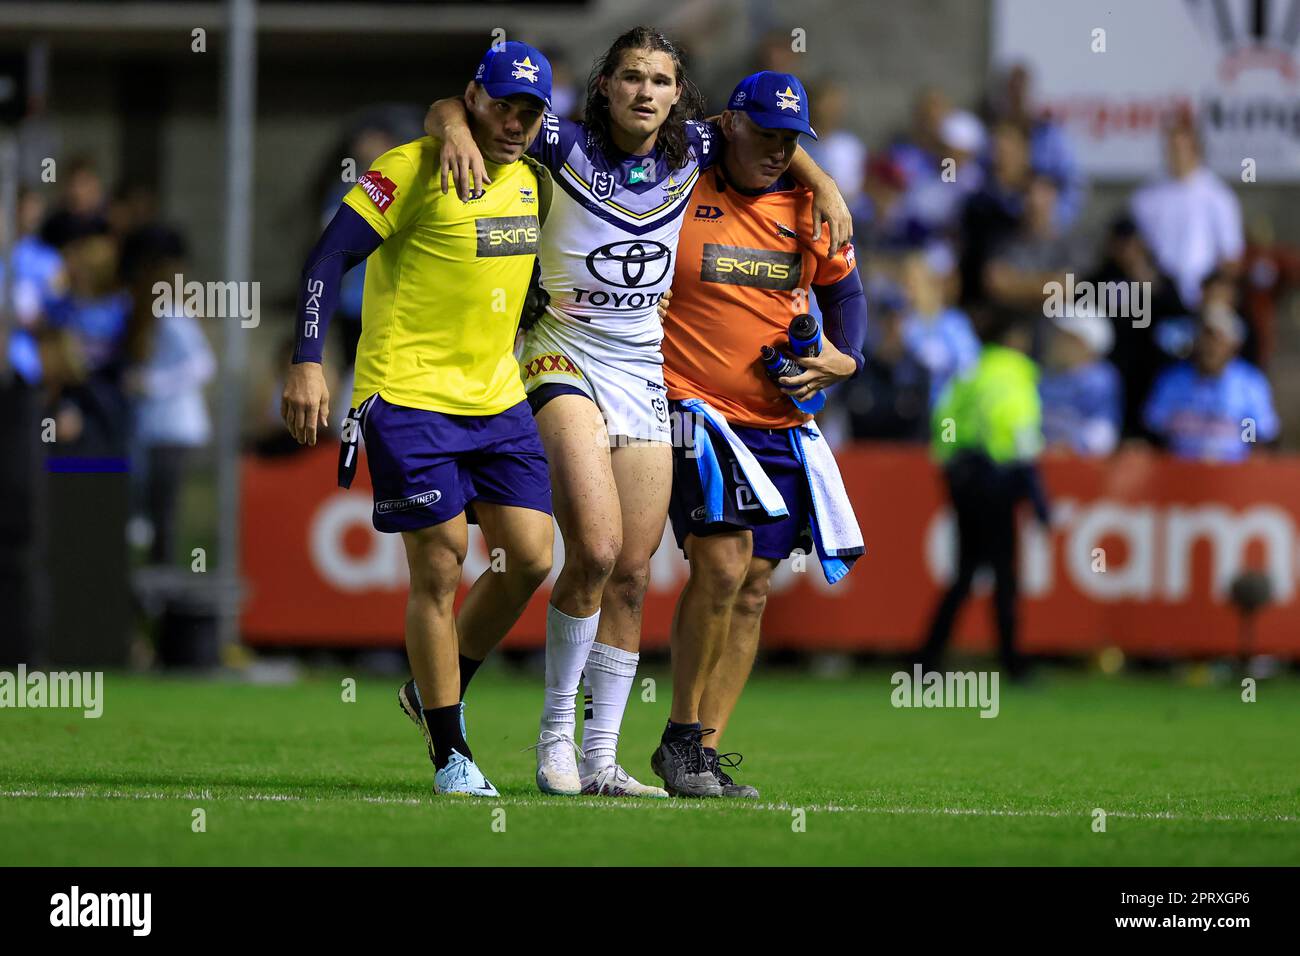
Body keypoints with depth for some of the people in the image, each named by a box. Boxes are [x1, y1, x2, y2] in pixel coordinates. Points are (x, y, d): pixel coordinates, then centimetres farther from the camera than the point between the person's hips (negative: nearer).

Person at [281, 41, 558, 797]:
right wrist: (308, 363, -22)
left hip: (498, 399, 7)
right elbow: (331, 256, -14)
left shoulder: (528, 180, 11)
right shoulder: (415, 169, -11)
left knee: (531, 557, 0)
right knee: (441, 566, -7)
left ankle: (436, 694, 23)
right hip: (409, 395, -7)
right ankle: (451, 753, 4)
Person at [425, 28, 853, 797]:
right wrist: (457, 128, -27)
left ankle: (602, 760, 10)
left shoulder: (691, 155, 5)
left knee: (632, 574, 3)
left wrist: (824, 187, 12)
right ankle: (556, 734, -8)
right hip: (565, 359, -5)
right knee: (596, 549, -22)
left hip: (645, 373, 5)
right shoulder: (566, 148, -6)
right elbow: (449, 107, -6)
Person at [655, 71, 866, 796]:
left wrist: (844, 359, 7)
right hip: (697, 409, -5)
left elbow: (843, 289, 22)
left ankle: (705, 751, 10)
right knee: (722, 562, -20)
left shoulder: (807, 210, 8)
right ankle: (682, 737, -8)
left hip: (782, 420, 5)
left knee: (754, 587, 3)